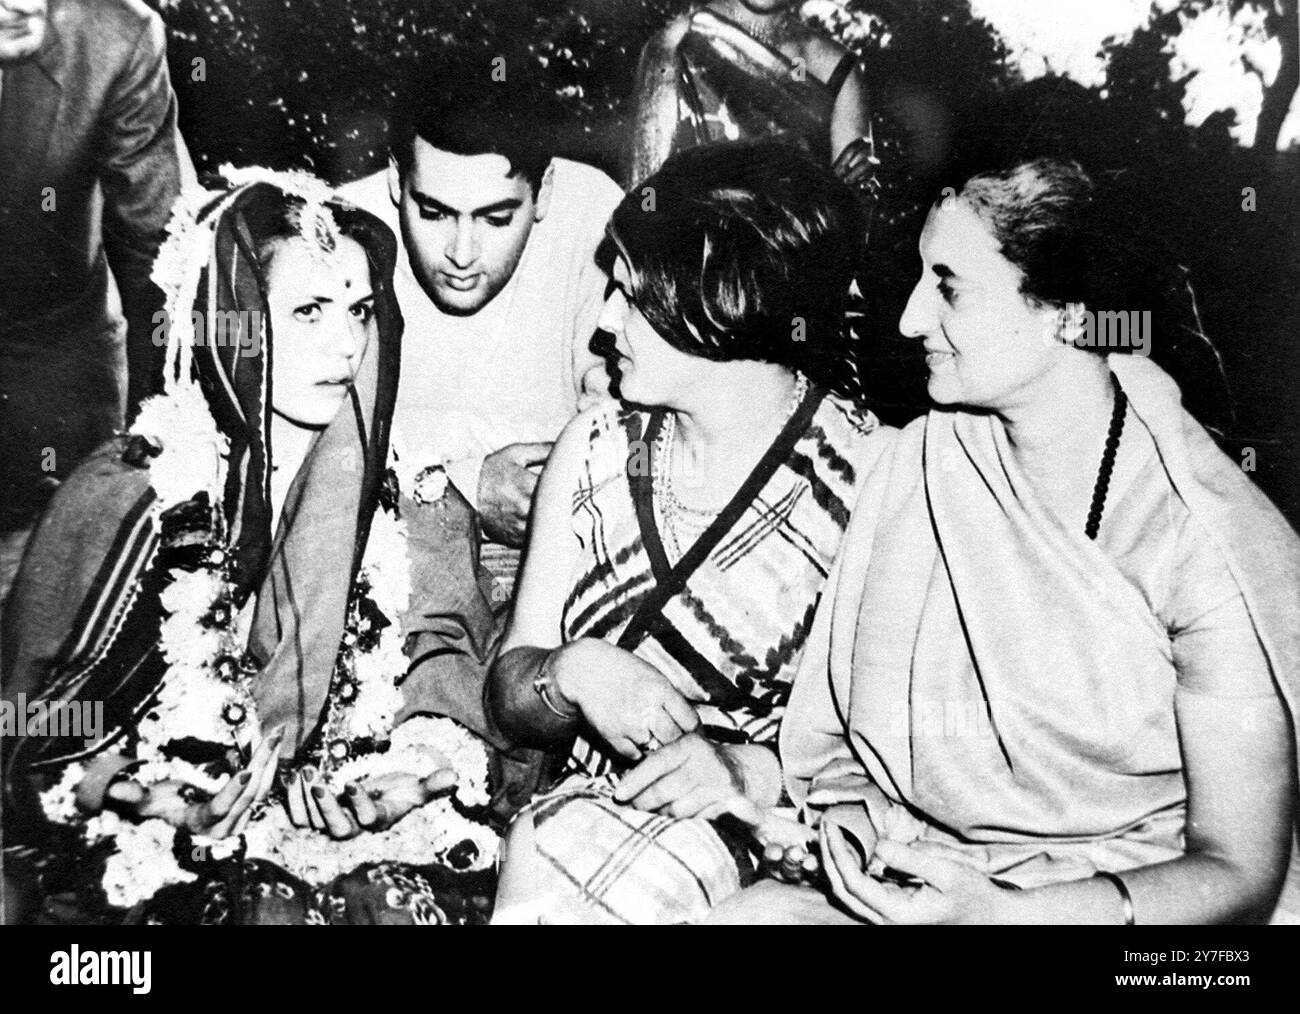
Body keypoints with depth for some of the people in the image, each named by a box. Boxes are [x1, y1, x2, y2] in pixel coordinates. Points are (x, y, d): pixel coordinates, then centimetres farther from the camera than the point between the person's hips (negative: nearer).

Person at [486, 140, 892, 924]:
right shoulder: (597, 449, 5)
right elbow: (509, 689, 8)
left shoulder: (871, 478, -8)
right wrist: (572, 674, -12)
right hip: (591, 814, 3)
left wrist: (753, 769, -20)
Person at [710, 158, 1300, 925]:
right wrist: (846, 816, -13)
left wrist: (996, 909, -22)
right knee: (757, 908, -25)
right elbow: (835, 731, 7)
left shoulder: (1210, 547, -14)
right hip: (896, 889, 4)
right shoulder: (917, 462, 0)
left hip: (1098, 909, -3)